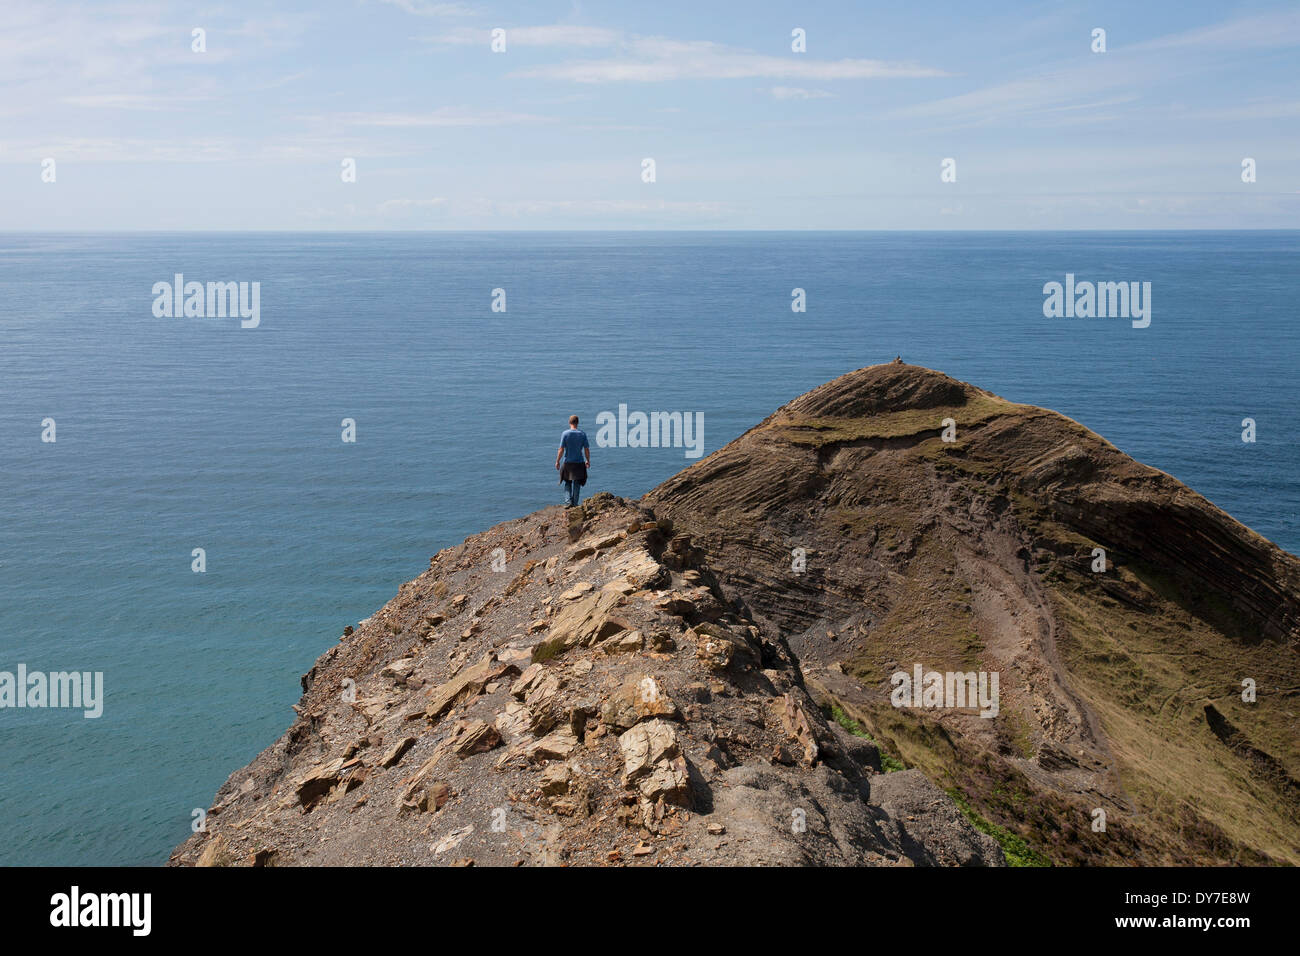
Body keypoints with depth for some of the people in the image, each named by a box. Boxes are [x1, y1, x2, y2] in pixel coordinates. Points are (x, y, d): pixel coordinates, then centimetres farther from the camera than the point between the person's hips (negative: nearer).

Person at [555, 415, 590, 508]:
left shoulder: (565, 434, -9)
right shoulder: (582, 434, -4)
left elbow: (561, 450, -9)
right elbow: (587, 450, -1)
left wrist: (557, 461, 1)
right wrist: (588, 461, 12)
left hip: (567, 462, -1)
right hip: (579, 462, 1)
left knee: (567, 483, 11)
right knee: (577, 484, 10)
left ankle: (568, 501, -2)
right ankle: (575, 503, 12)